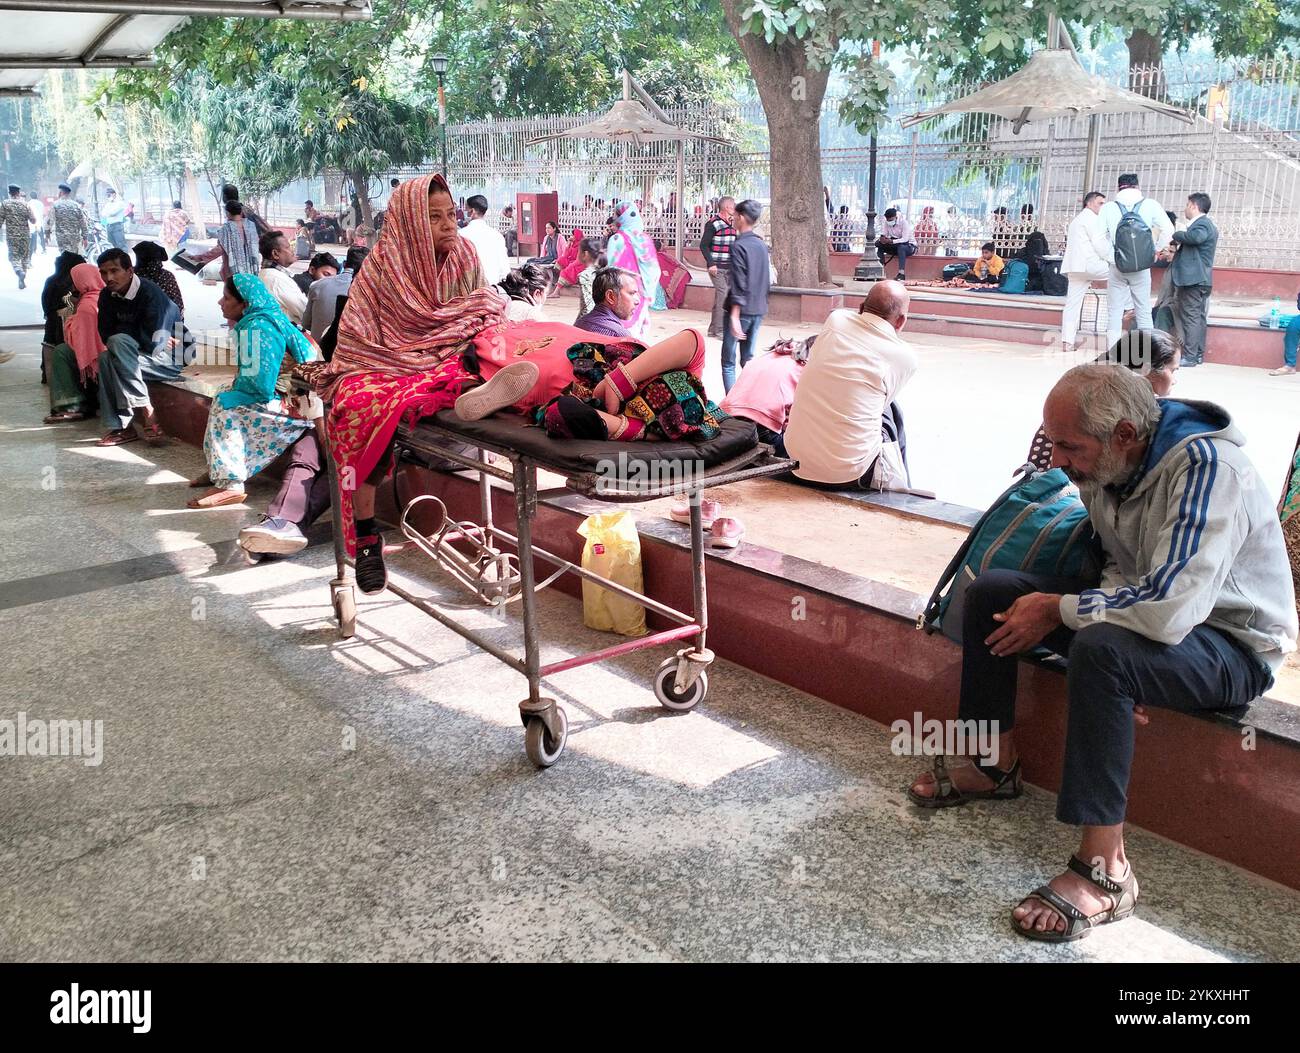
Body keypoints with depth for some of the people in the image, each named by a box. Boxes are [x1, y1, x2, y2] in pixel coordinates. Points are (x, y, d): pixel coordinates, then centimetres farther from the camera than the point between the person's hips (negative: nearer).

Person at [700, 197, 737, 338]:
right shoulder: (713, 223, -8)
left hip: (729, 267, 7)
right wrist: (711, 263, -16)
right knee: (723, 294, -14)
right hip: (717, 267, -7)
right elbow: (704, 245, -9)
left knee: (720, 297, 10)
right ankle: (720, 330, -13)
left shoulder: (732, 224, 15)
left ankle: (713, 329, 18)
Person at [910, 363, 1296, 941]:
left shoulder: (1207, 468, -30)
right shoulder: (1111, 460, -6)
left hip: (1232, 643, -8)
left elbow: (1168, 611, -40)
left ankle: (1105, 872, -29)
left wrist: (1056, 609, -25)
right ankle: (995, 763, 14)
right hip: (1151, 602, 9)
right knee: (991, 590, 1)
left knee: (1100, 648, -39)